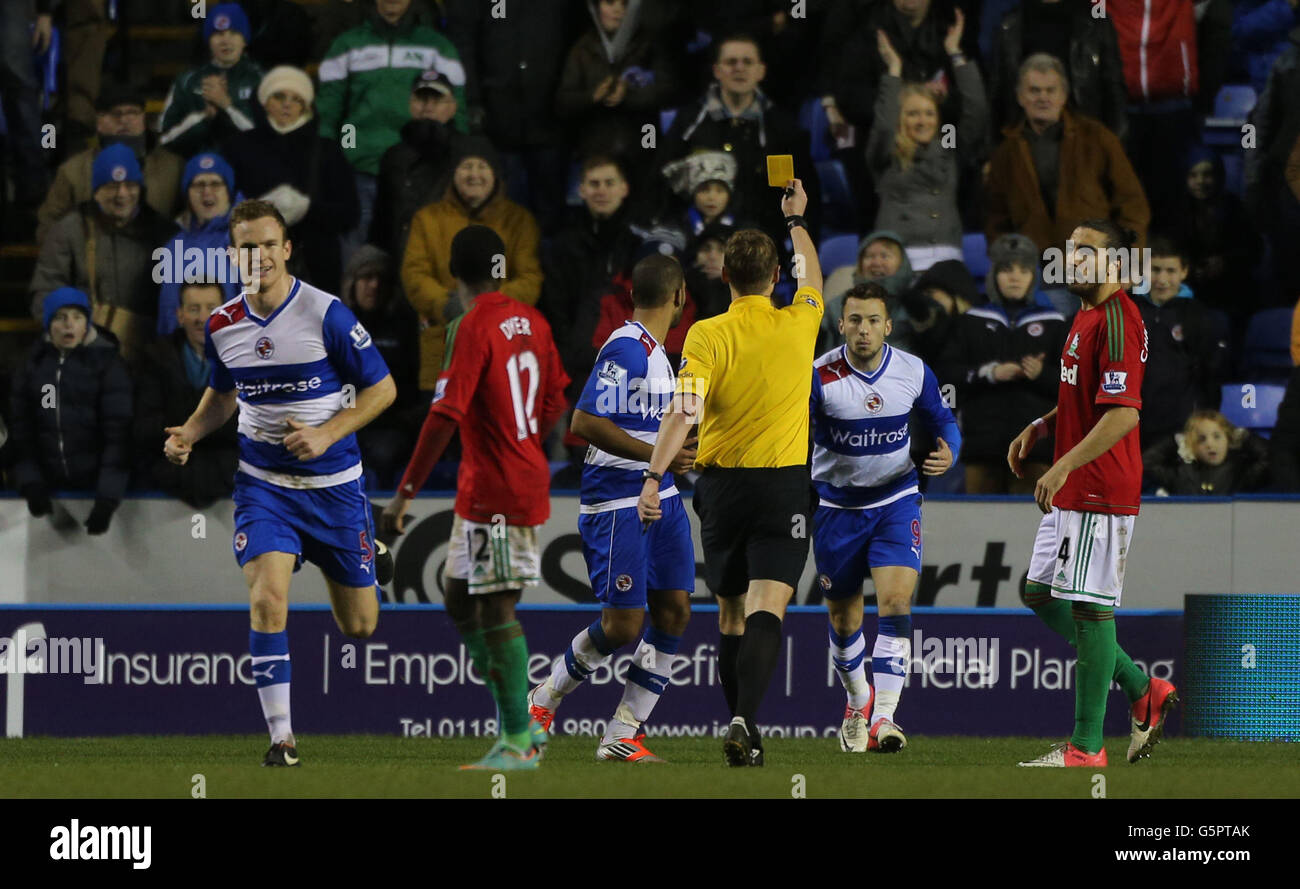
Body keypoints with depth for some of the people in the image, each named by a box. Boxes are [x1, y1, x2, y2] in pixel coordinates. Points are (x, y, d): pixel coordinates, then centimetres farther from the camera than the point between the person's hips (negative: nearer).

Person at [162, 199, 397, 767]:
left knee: (358, 628, 10)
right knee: (267, 598, -22)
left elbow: (382, 388, -8)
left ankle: (367, 558, 48)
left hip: (333, 482, -2)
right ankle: (281, 736, -13)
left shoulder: (325, 314, -15)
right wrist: (190, 434, -1)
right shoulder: (222, 326, -2)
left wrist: (327, 433, -20)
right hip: (263, 482, 2)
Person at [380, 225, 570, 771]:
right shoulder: (531, 322, 9)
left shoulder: (473, 328, -15)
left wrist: (405, 495, -21)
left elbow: (445, 417, -21)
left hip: (493, 490, -9)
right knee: (460, 600, 15)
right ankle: (520, 724, 17)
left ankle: (518, 742, -4)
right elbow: (555, 402, 18)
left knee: (496, 608, -5)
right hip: (527, 477, 9)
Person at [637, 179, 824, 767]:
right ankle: (745, 722, -30)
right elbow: (812, 277, 23)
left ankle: (742, 728, 21)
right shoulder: (798, 324, 0)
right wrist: (795, 219, 38)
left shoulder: (708, 335, -6)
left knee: (731, 613, 14)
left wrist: (654, 476, -19)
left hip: (722, 483, 0)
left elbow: (684, 410, -17)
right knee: (766, 608, -10)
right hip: (784, 485, 0)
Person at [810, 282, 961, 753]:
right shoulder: (820, 376, -16)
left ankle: (883, 718, -24)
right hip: (837, 506, 0)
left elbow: (941, 420, 8)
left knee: (895, 603, -20)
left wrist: (948, 452, -13)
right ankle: (858, 703, 39)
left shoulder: (914, 373, -8)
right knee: (843, 620, 11)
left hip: (896, 503, 0)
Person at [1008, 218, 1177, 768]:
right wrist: (1039, 428, 15)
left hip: (1101, 494, -11)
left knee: (1089, 608, -6)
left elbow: (1124, 413, -24)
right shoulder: (1086, 316, 15)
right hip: (1071, 494, 11)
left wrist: (1064, 466, -26)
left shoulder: (1117, 321, -17)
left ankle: (1087, 748, -1)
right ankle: (1143, 691, 22)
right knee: (1041, 595, 15)